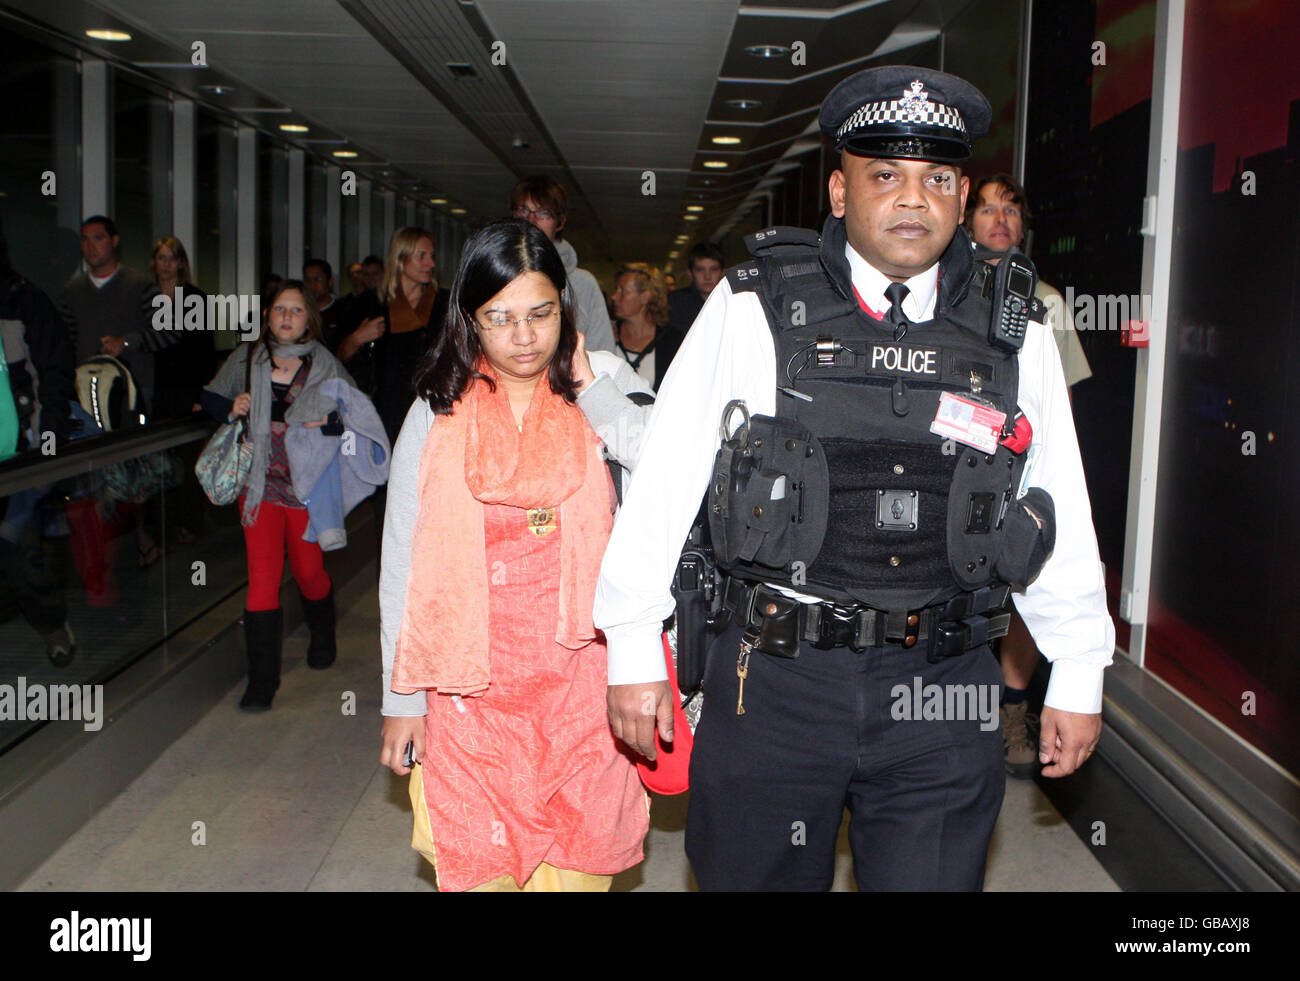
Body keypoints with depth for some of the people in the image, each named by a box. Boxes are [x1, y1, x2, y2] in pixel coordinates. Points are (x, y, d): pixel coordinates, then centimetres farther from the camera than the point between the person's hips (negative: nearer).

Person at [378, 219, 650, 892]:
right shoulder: (438, 415, 1)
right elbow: (402, 565, 4)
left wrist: (588, 377, -10)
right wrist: (402, 699, 3)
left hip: (577, 683, 0)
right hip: (471, 686, 0)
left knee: (576, 866, 6)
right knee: (480, 865, 6)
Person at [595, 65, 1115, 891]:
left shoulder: (1014, 334, 4)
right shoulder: (753, 310, -4)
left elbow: (1061, 510, 11)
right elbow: (665, 481, -1)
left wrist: (1079, 675, 14)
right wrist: (635, 651, -1)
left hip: (944, 697, 2)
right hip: (774, 678, -1)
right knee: (754, 873, 13)